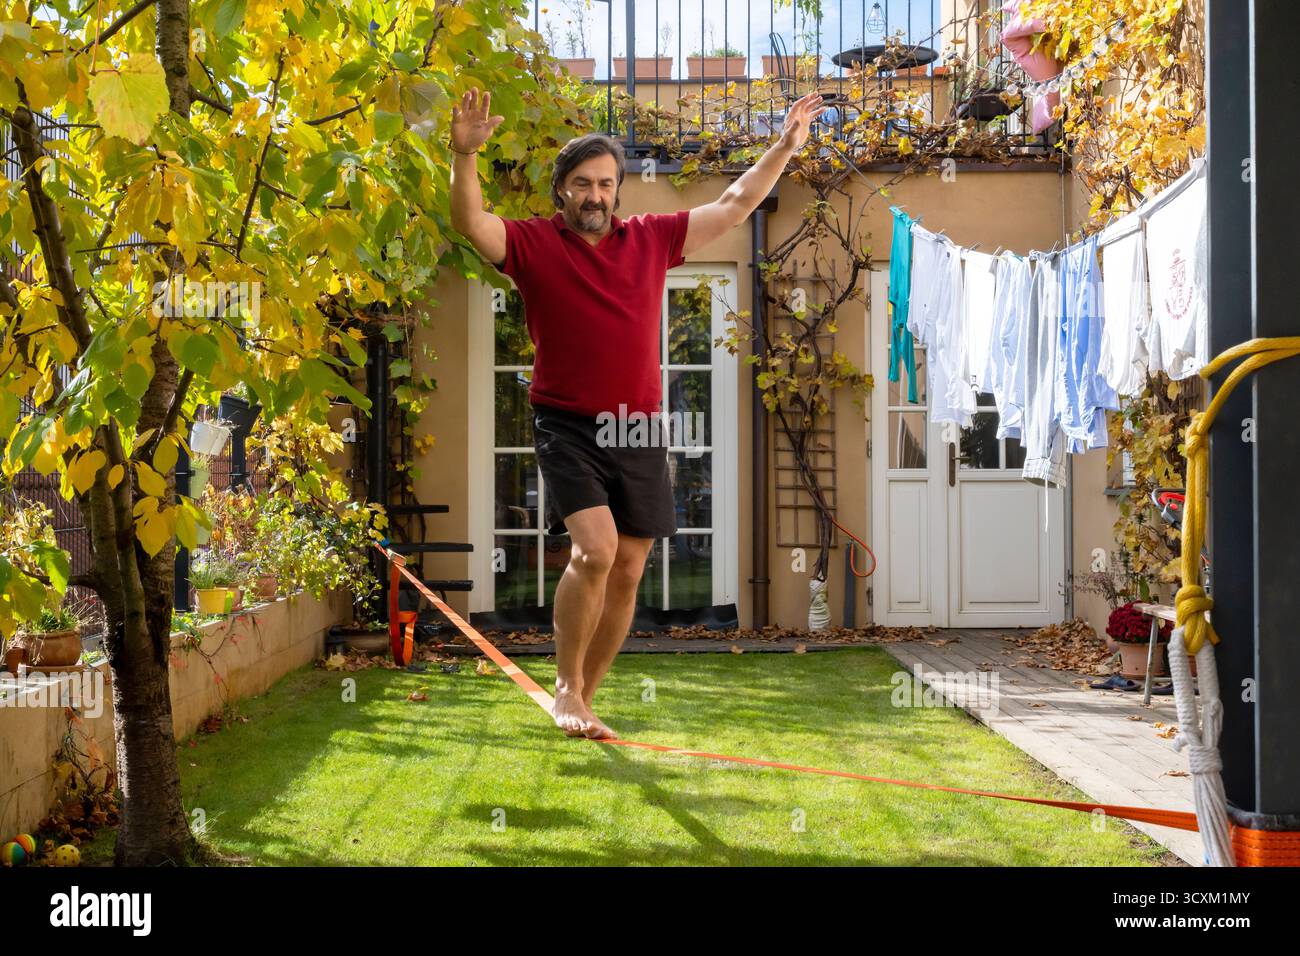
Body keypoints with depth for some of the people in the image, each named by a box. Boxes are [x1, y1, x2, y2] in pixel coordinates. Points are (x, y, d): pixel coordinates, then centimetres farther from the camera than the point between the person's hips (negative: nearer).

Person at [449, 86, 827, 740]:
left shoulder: (653, 239, 11)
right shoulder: (534, 244, 1)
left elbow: (735, 205, 19)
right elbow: (470, 223, -15)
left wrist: (785, 147, 17)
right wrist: (465, 154, -30)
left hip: (639, 429, 4)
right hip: (568, 428, -4)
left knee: (627, 571, 6)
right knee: (594, 549, -23)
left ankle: (584, 701, 21)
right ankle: (566, 686, -3)